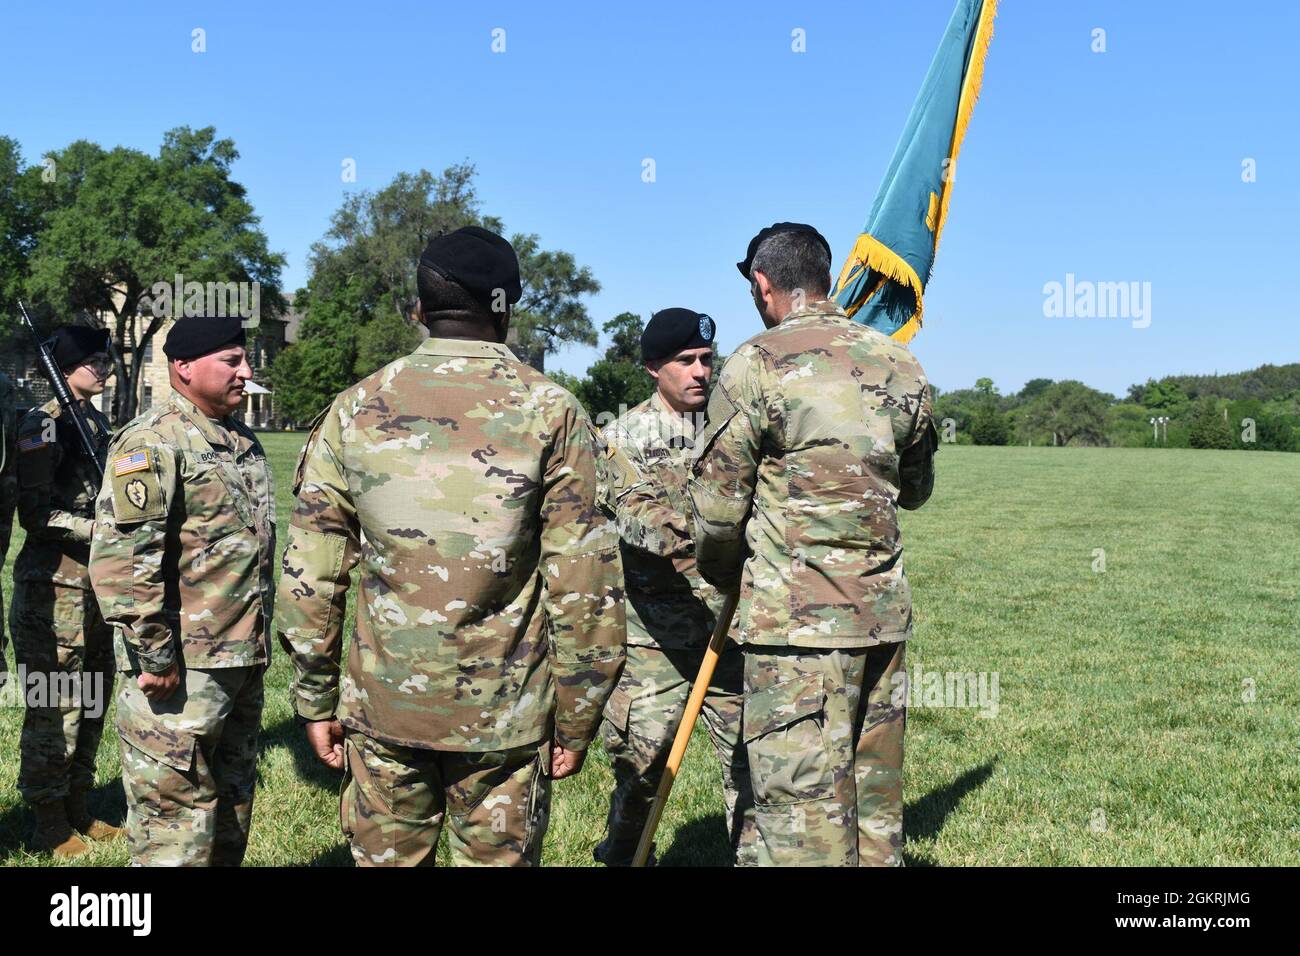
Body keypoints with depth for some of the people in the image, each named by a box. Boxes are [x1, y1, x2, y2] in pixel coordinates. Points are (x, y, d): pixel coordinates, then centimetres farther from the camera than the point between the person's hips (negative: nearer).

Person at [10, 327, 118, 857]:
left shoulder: (96, 420, 12)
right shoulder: (43, 425, -12)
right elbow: (36, 515, -15)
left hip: (95, 580, 8)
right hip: (55, 584, -8)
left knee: (93, 697, 14)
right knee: (56, 705, -1)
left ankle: (77, 808, 26)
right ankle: (49, 823, 12)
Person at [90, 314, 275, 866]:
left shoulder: (243, 440, 14)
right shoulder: (153, 442, -15)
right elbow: (122, 559, -22)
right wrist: (155, 656, -22)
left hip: (245, 659, 9)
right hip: (182, 668, -9)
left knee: (234, 797, 19)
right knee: (175, 807, -1)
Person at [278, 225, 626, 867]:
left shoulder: (356, 409, 1)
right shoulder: (550, 411, -6)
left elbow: (309, 575, 1)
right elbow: (585, 580, -9)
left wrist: (316, 701, 11)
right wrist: (577, 718, 0)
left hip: (382, 702, 2)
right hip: (504, 715, -2)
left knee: (384, 858, 16)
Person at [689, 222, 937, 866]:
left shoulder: (756, 366, -9)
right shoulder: (901, 367, 9)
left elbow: (718, 507, -7)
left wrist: (722, 575, 12)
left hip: (797, 619, -6)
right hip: (884, 613, 6)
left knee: (801, 810, 0)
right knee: (876, 803, 16)